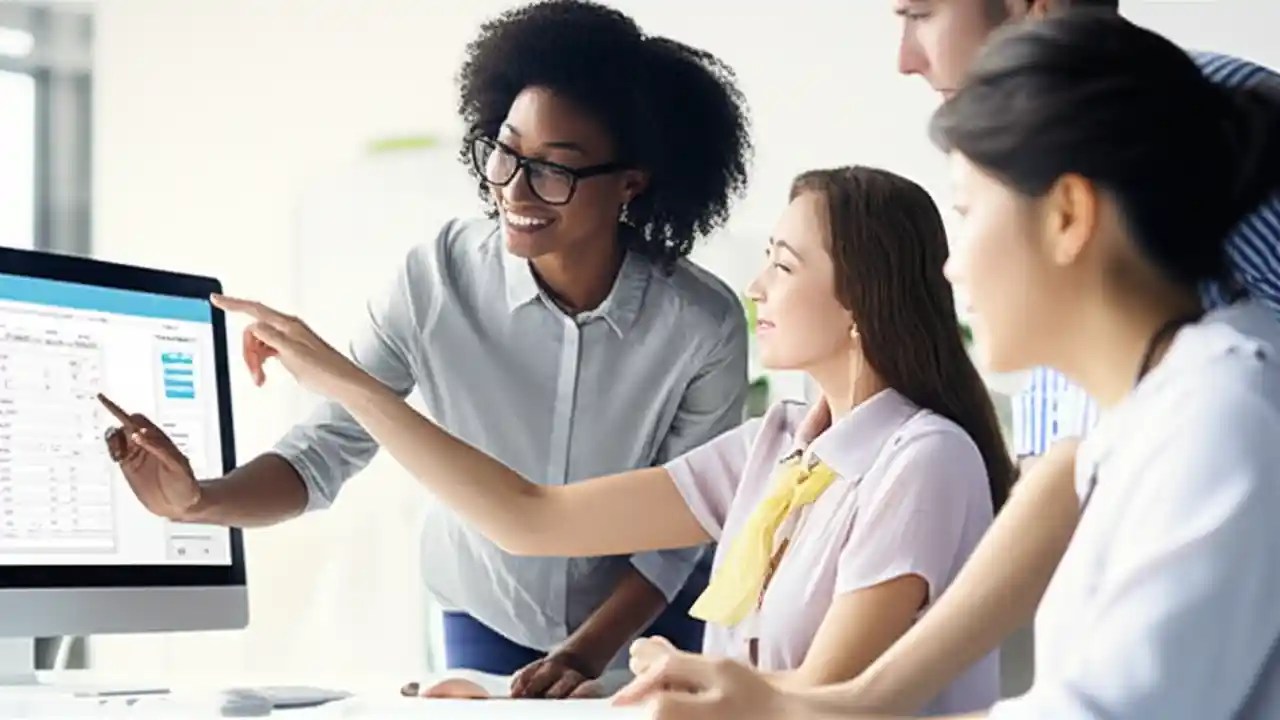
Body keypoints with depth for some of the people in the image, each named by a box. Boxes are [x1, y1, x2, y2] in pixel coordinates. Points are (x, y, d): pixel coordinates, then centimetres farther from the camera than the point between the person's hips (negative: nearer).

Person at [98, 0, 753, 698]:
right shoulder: (435, 280, -22)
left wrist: (581, 657, -23)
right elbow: (327, 448, -18)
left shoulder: (703, 326, -24)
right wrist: (200, 501, -35)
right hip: (485, 627, 1)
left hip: (649, 629, 0)